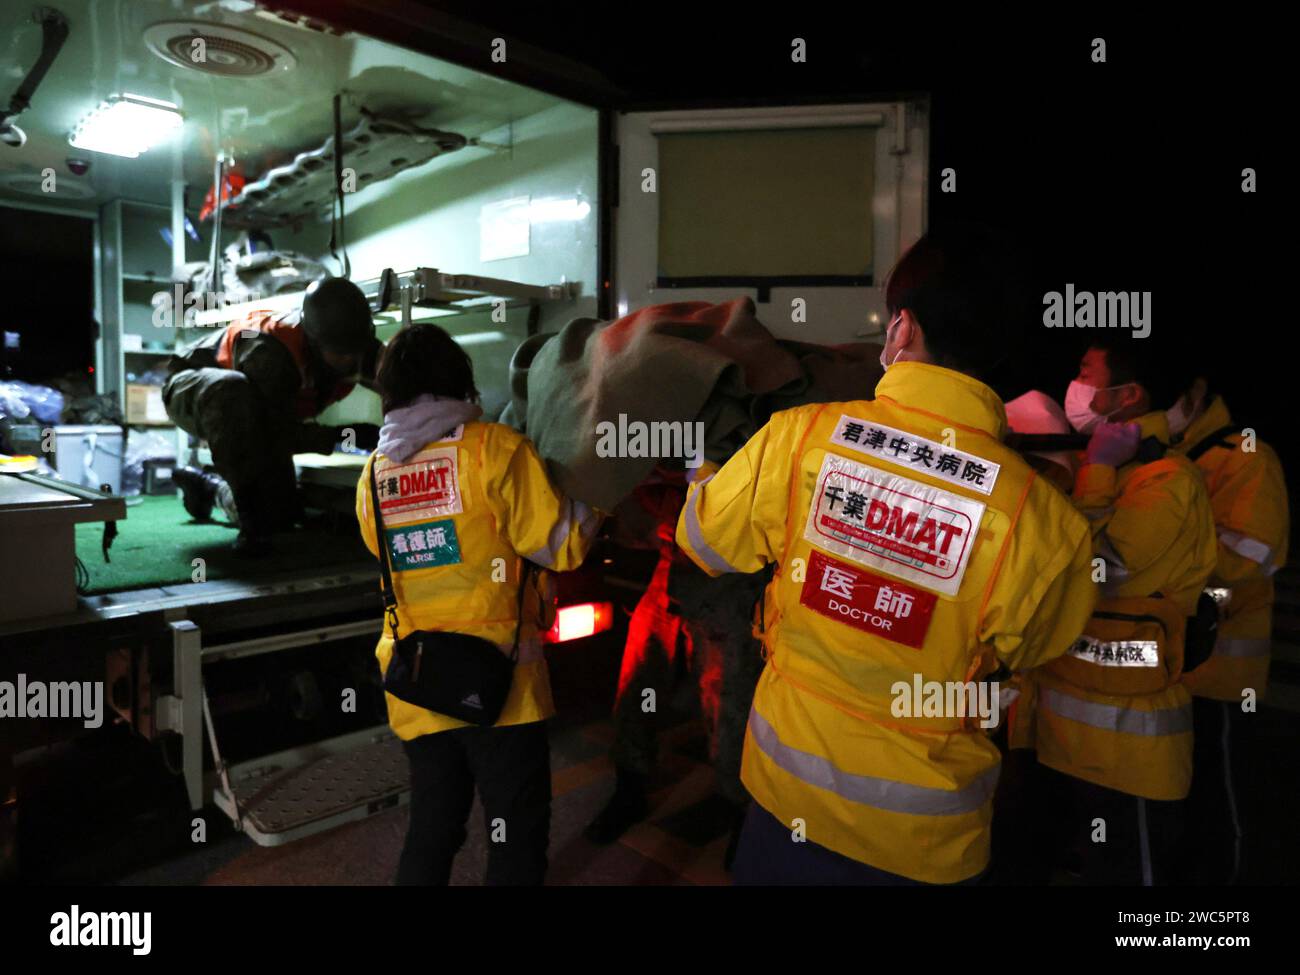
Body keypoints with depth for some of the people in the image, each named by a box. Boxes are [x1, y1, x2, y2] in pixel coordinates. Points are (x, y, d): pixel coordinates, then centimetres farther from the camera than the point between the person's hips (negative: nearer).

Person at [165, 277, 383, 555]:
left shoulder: (359, 349, -22)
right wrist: (341, 434, -44)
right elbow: (278, 436, -37)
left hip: (251, 419, 6)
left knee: (281, 516, 6)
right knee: (231, 388, -45)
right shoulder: (268, 352, -39)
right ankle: (250, 525, -35)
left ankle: (207, 484, 37)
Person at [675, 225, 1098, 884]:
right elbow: (1032, 649, -1)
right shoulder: (1040, 515, -22)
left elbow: (703, 544, -3)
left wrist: (702, 479, 17)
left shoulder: (797, 437, -22)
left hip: (787, 789, 1)